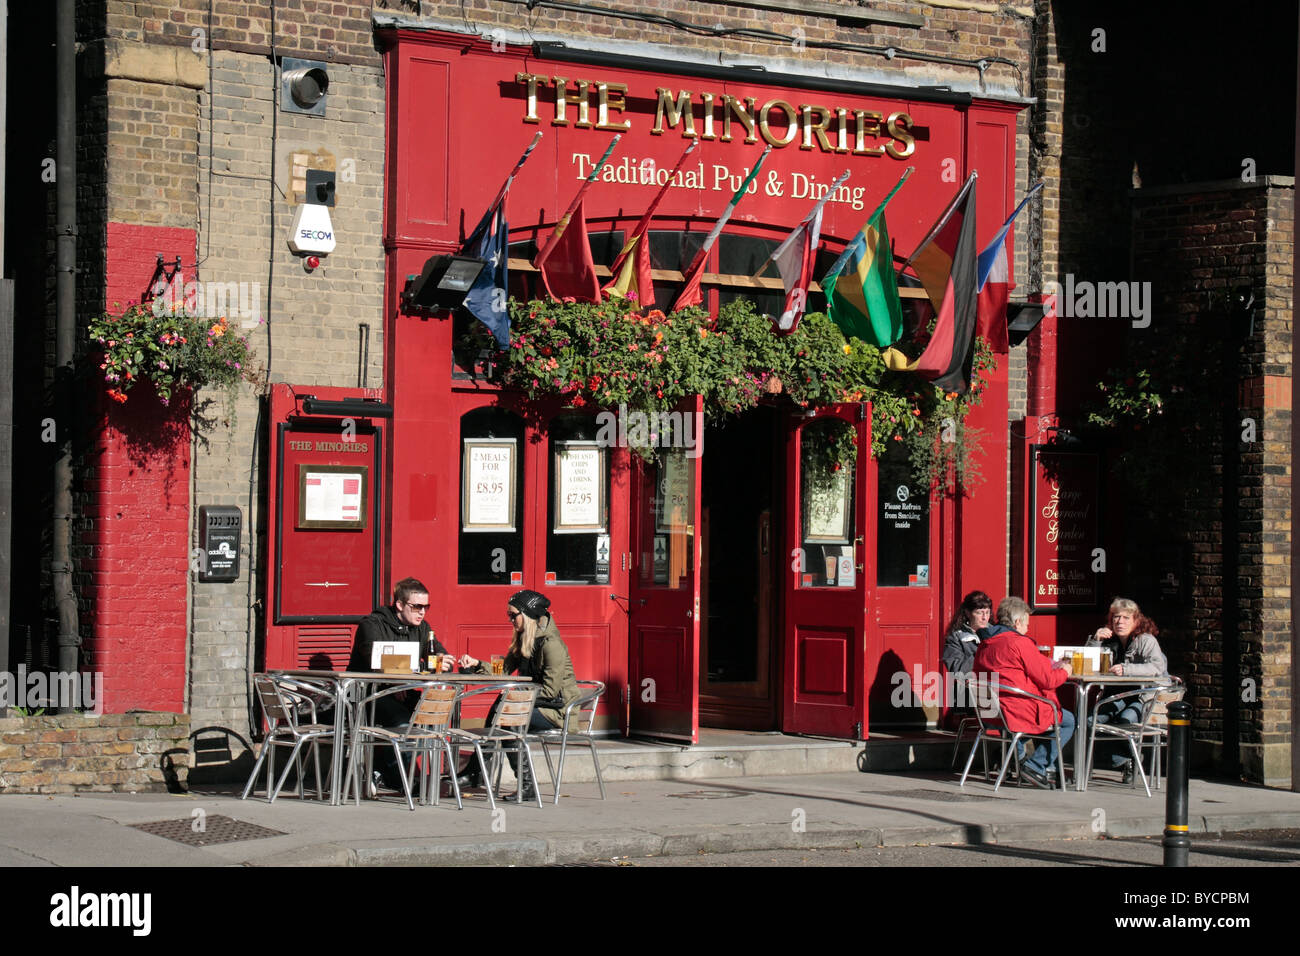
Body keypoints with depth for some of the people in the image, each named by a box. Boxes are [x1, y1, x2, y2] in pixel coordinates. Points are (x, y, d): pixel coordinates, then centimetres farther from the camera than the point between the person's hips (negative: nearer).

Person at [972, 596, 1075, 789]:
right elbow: (1047, 680, -11)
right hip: (1020, 713, -9)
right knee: (1069, 721, 8)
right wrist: (1064, 671, 11)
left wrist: (1050, 665, 23)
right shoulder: (1020, 643, -13)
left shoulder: (985, 644, 12)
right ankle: (1036, 765, -3)